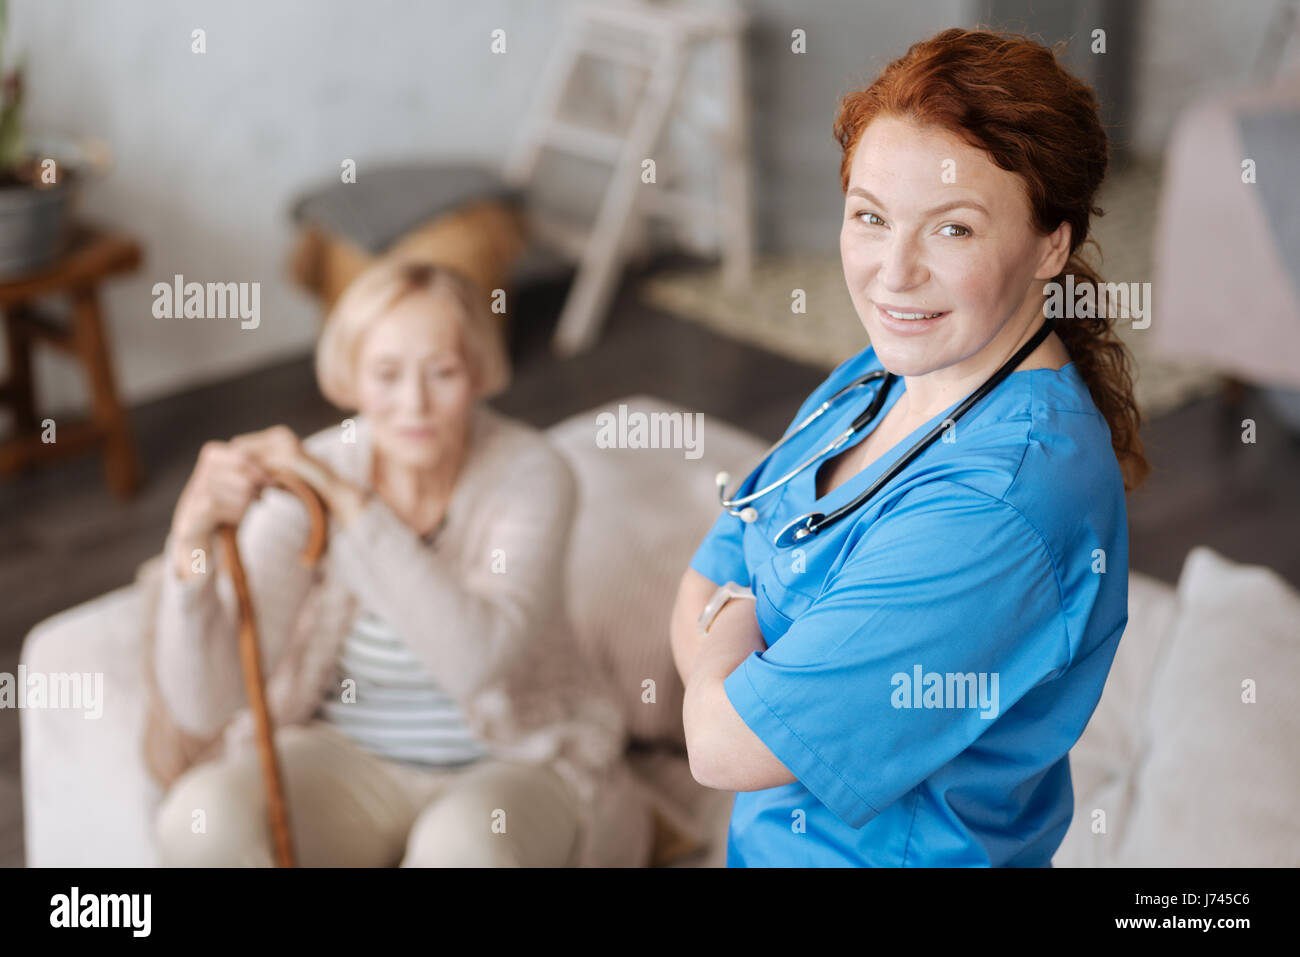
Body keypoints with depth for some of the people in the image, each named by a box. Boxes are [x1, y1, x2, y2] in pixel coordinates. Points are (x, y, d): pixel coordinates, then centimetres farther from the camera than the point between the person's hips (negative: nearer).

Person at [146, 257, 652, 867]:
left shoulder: (530, 474, -19)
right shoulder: (302, 479, -14)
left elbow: (475, 659, -35)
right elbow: (202, 703, -22)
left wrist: (347, 502, -37)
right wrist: (192, 536, -39)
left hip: (514, 766, -2)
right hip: (346, 754, 2)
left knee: (461, 844, -36)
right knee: (201, 818, -27)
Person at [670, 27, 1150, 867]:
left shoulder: (1003, 507, -33)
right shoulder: (870, 379, -5)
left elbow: (722, 744, -28)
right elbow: (700, 594, -2)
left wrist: (732, 615, -10)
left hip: (893, 856, -7)